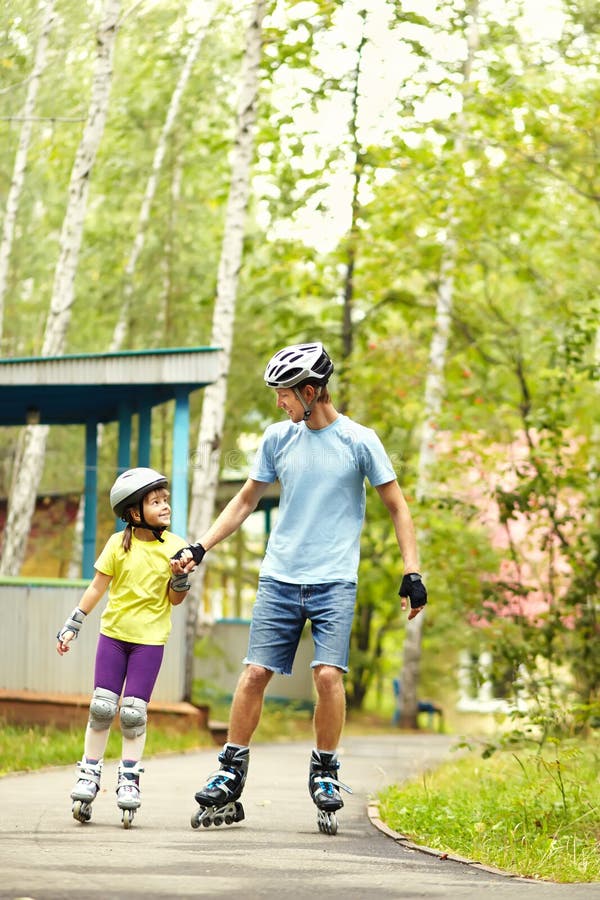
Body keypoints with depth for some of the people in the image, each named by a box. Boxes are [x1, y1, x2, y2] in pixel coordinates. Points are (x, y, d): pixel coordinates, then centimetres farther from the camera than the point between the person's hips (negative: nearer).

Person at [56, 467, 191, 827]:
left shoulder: (176, 547, -1)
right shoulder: (119, 544, -2)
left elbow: (175, 600, 1)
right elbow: (97, 588, 5)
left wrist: (181, 576, -18)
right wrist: (72, 626, 4)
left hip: (150, 638, -1)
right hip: (114, 632, 1)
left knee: (134, 712, -4)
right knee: (102, 706, -1)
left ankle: (129, 779, 7)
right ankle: (90, 774, 12)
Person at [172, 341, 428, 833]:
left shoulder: (358, 441, -3)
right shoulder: (278, 438, 7)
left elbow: (397, 506, 3)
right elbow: (247, 499, 17)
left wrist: (412, 572, -4)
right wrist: (199, 548, 10)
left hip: (335, 581, -3)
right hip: (280, 577, 3)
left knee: (328, 675, -15)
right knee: (255, 673, -4)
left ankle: (325, 773, 3)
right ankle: (230, 778, 5)